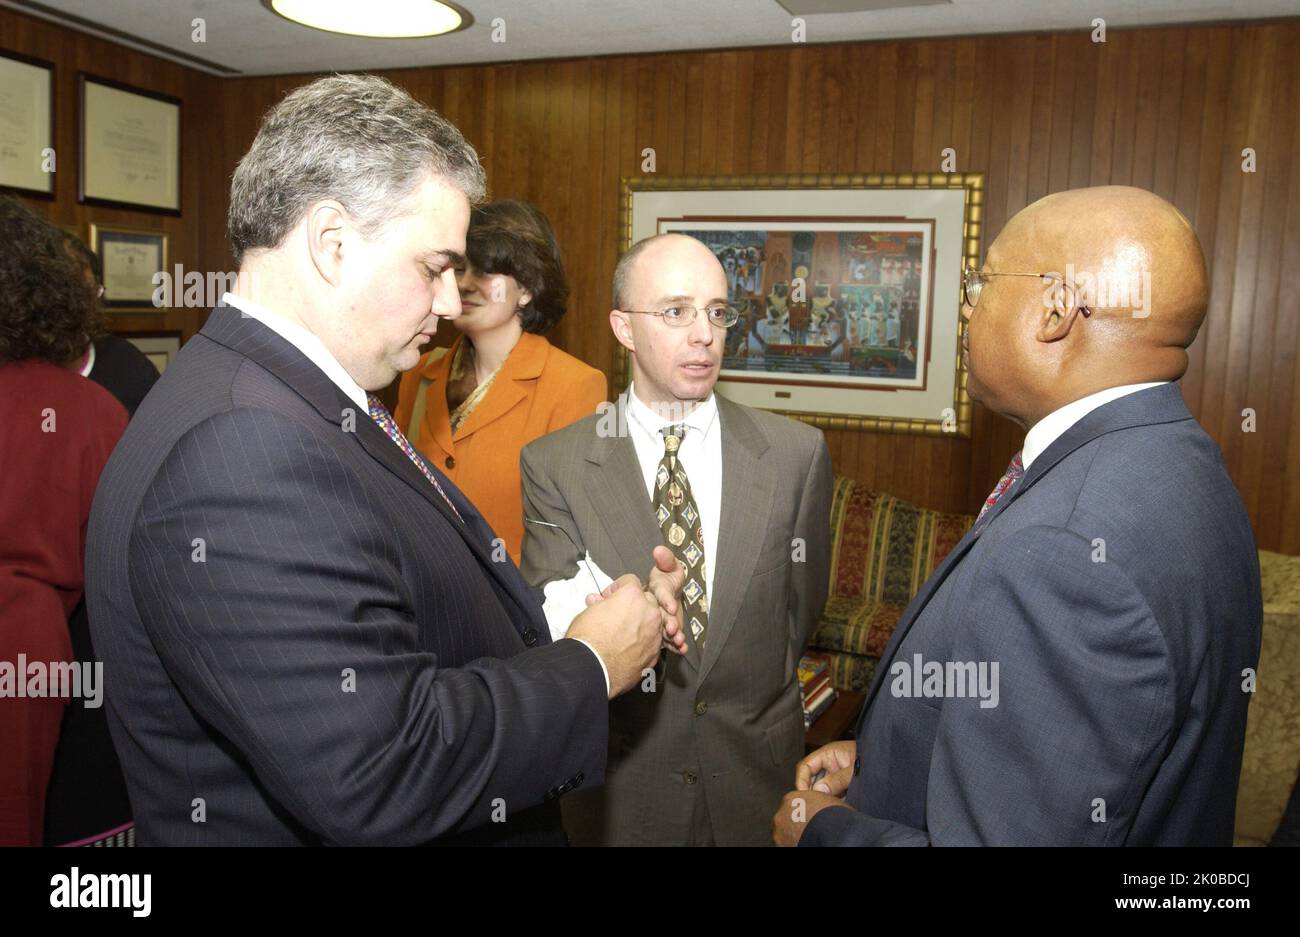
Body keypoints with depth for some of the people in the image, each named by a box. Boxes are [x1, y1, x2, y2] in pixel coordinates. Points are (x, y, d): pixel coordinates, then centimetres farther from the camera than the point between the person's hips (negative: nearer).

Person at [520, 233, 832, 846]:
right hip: (620, 787, -1)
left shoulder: (798, 454, -7)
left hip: (756, 775, 1)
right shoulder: (554, 465, -11)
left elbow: (801, 607, 4)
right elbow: (551, 632, -15)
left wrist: (751, 708, 8)